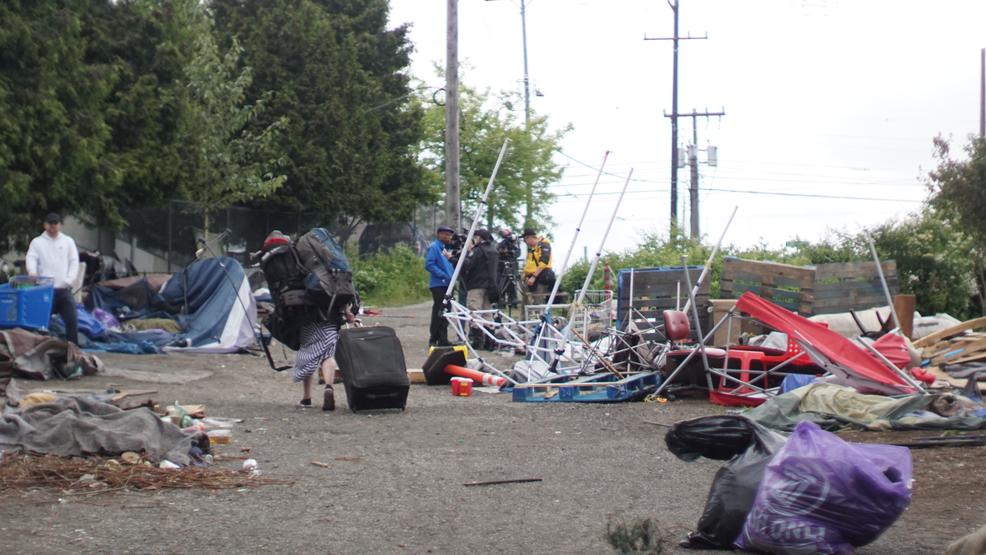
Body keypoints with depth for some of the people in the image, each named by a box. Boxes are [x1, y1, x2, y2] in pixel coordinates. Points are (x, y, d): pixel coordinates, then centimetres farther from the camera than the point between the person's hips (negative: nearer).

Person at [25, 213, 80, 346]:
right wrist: (32, 271, -31)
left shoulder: (68, 241, 13)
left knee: (72, 320, -5)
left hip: (64, 289, 1)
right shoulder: (37, 242, 7)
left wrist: (68, 280, -7)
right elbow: (31, 259, -8)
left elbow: (74, 262, 8)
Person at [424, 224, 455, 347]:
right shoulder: (434, 247, -7)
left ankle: (443, 339, 15)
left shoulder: (446, 248, 19)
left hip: (447, 285, 9)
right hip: (438, 285, -9)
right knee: (438, 313, -8)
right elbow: (429, 264, -17)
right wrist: (443, 275, -20)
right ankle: (433, 340, -4)